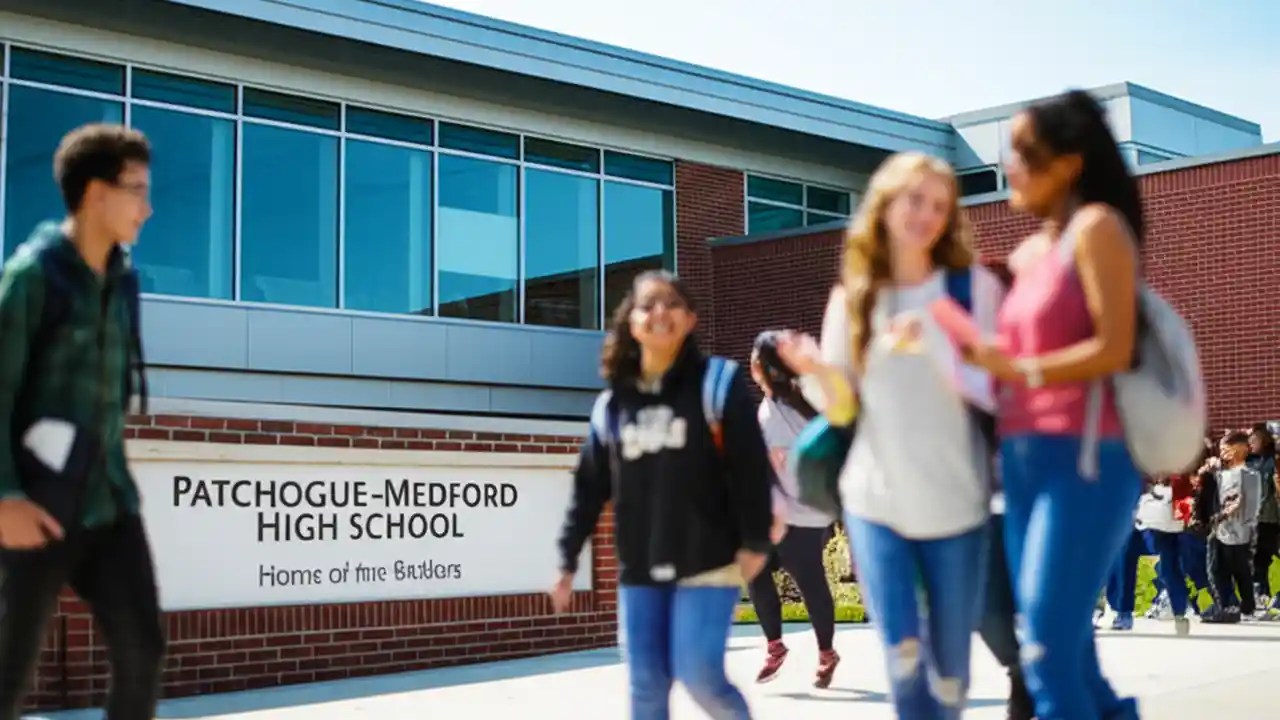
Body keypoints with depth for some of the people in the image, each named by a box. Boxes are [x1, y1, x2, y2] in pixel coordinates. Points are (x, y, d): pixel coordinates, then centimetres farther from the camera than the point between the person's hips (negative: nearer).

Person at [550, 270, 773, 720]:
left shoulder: (718, 383, -3)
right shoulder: (611, 404, 8)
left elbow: (751, 467, -7)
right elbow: (589, 487, 13)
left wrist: (755, 540, -12)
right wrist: (568, 560, 12)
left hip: (707, 561, -4)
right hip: (639, 570, 4)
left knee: (699, 675, -10)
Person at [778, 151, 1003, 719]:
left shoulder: (974, 285, -1)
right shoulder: (851, 298, 6)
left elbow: (995, 390, -7)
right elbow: (842, 410, 5)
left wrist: (934, 348, -23)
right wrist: (818, 371, -16)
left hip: (955, 501, -1)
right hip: (875, 501, 1)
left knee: (950, 663, 7)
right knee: (903, 653, -13)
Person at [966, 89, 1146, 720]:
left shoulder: (1096, 227, -4)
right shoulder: (1025, 255, 17)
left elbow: (1115, 349, -13)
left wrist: (1018, 369, -16)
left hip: (1082, 458, -8)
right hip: (1022, 460, 8)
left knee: (1049, 648, -10)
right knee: (1064, 643, 11)